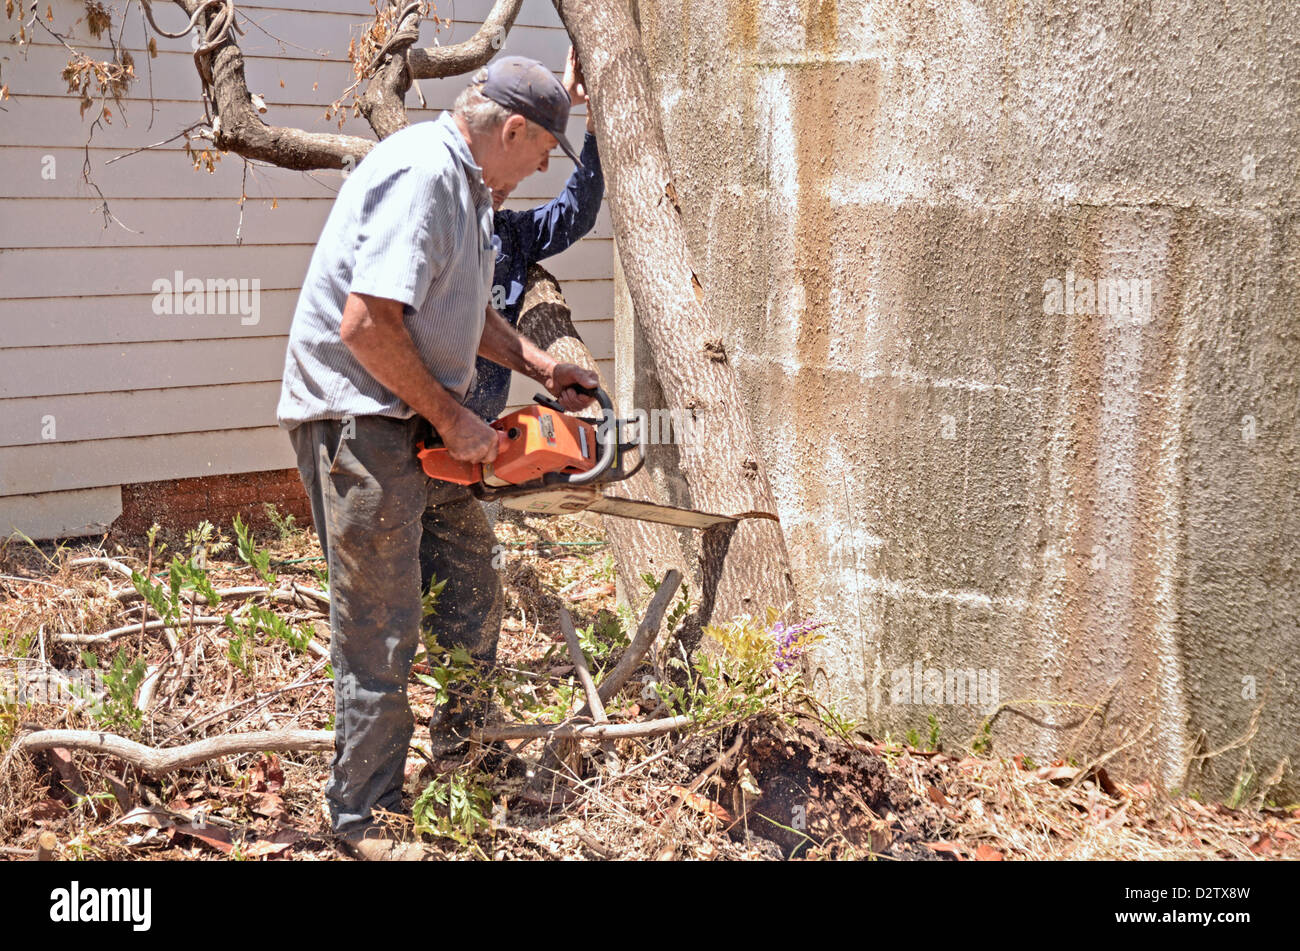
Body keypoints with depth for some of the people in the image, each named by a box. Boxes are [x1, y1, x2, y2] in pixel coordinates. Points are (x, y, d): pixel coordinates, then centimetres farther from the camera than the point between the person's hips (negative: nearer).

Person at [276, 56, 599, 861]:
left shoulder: (466, 184, 13)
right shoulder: (419, 176, -21)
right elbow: (366, 324, -28)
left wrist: (540, 366, 18)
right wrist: (453, 419, -19)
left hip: (418, 423, 10)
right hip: (359, 422, -10)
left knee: (471, 595, 18)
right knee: (383, 634, -3)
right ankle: (366, 820, 11)